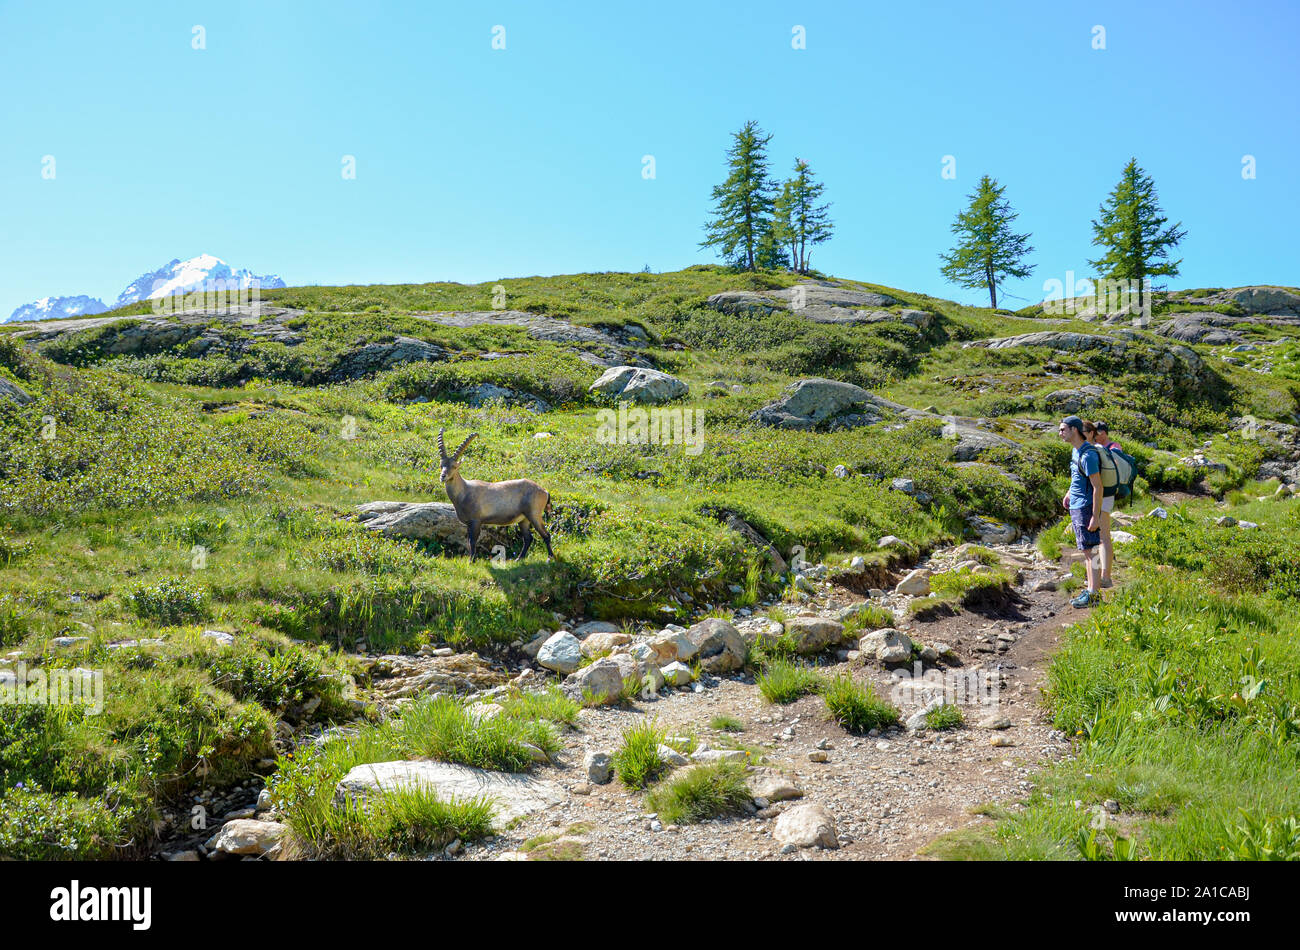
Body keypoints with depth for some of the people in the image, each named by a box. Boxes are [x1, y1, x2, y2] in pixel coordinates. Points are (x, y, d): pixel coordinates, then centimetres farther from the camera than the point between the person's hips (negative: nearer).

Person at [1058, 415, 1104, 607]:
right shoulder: (1076, 450, 11)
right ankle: (1091, 590, 21)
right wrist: (1069, 493, 19)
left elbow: (1098, 486, -21)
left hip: (1086, 507, -10)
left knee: (1090, 550, -6)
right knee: (1086, 550, 14)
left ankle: (1094, 594, -2)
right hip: (1076, 506, 10)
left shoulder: (1088, 455, -19)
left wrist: (1095, 517, -22)